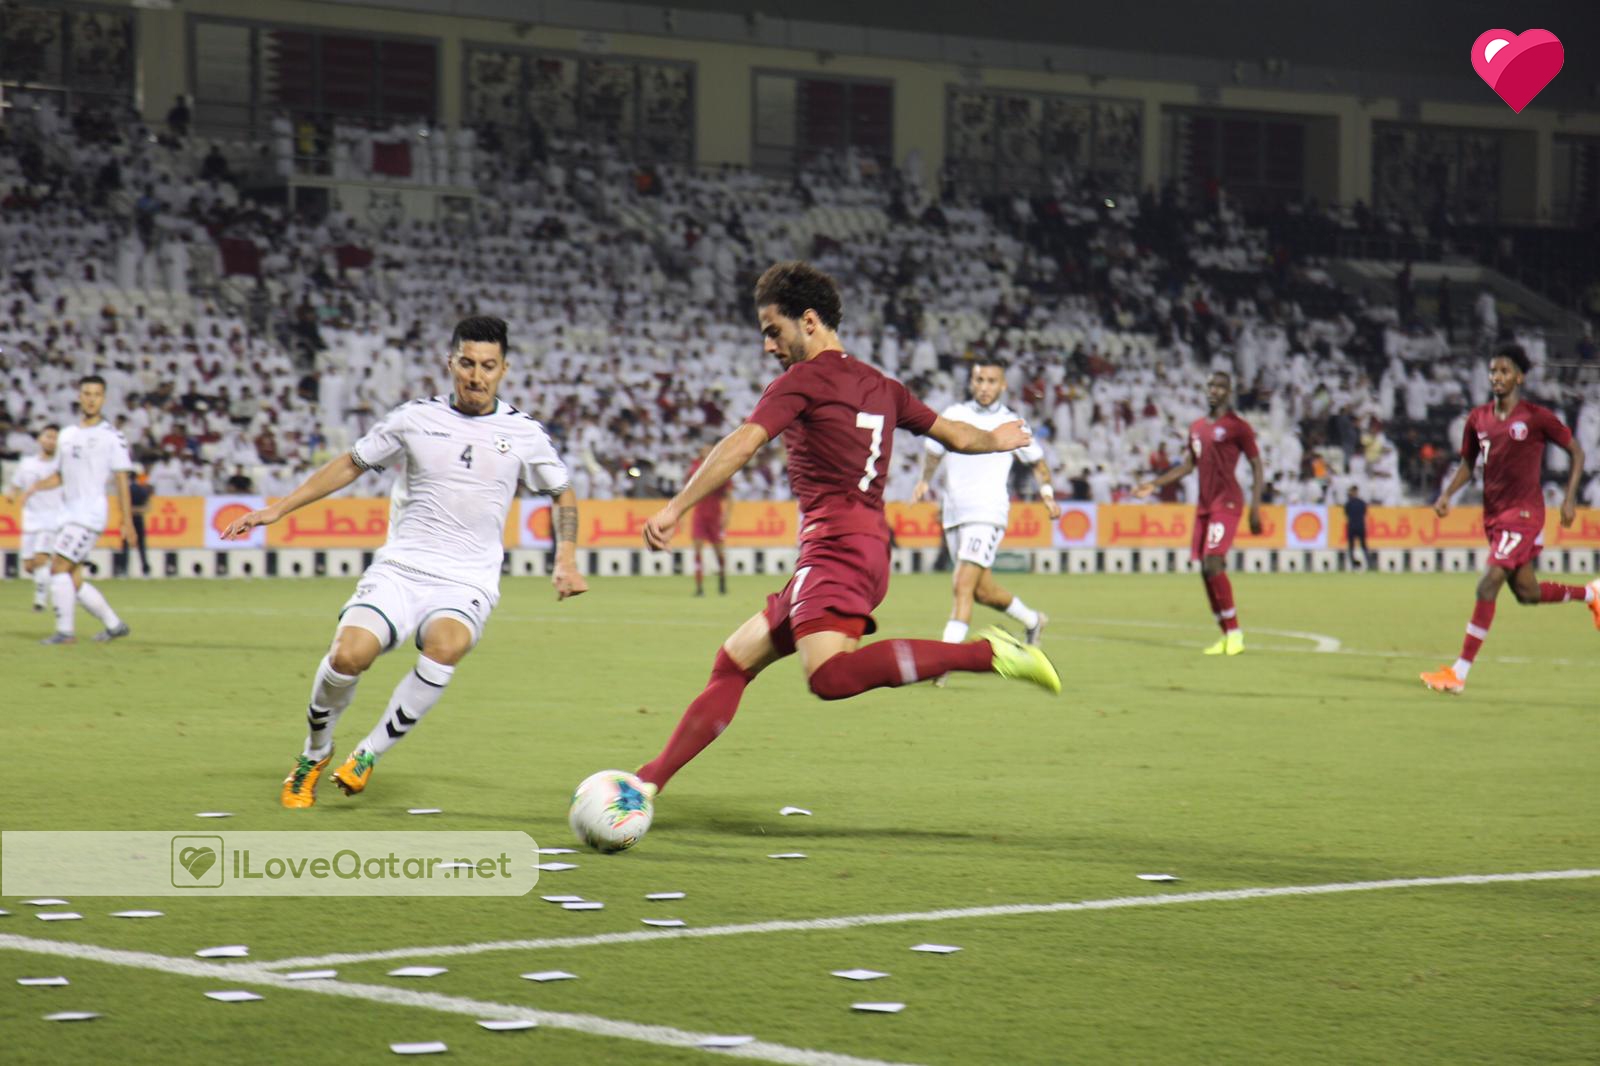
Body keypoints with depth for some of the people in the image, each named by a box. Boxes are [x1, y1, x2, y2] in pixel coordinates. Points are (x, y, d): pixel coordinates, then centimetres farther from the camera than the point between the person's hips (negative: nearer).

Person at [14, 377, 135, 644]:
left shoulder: (111, 436, -3)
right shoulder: (67, 435, 15)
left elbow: (121, 479, -4)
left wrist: (126, 519, -7)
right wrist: (35, 487, 6)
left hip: (90, 515, -7)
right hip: (69, 516, 7)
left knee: (59, 568, -16)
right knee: (73, 581, 5)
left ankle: (65, 631, -10)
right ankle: (114, 624, 17)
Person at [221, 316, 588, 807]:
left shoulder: (524, 434, 5)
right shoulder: (416, 418, 5)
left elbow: (564, 494, 20)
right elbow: (352, 463, 16)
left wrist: (566, 560, 6)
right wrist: (277, 509, 14)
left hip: (468, 583, 0)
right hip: (400, 568, 1)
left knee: (444, 645, -35)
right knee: (348, 653, -25)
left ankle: (370, 752, -17)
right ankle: (315, 752, 6)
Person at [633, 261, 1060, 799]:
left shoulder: (803, 380, -1)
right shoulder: (880, 387, 22)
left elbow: (742, 444, -13)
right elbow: (955, 435, 32)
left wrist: (675, 508, -16)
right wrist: (998, 438, 53)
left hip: (836, 545, -10)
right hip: (870, 546, 10)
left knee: (830, 675, -31)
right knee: (734, 659, 11)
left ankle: (985, 652, -31)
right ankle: (652, 779, 9)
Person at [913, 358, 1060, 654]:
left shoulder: (1011, 424, 1)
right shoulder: (954, 415, 8)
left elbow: (1038, 462, 15)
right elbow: (933, 452, 24)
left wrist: (1048, 495, 5)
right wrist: (924, 480, 11)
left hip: (988, 513, -5)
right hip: (954, 515, 5)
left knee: (962, 586, -19)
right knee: (982, 591, 14)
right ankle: (1032, 620, 39)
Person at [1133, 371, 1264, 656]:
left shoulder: (1237, 427, -4)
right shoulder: (1197, 427, 16)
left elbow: (1256, 466, -4)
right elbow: (1188, 465, 24)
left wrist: (1255, 508, -11)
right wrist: (1154, 485, 16)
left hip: (1227, 502, -7)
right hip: (1204, 504, 7)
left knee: (1213, 565, -18)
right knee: (1206, 570, 4)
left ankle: (1234, 632, -11)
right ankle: (1226, 635, 10)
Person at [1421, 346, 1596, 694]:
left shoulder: (1537, 417, -9)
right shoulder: (1478, 419, 6)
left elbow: (1576, 452, 1)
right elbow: (1468, 463, 17)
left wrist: (1570, 499, -7)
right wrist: (1447, 494, 0)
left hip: (1523, 512, -7)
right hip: (1494, 514, 7)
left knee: (1488, 584, -16)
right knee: (1527, 593, 15)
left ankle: (1459, 672, -16)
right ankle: (1590, 594, 43)